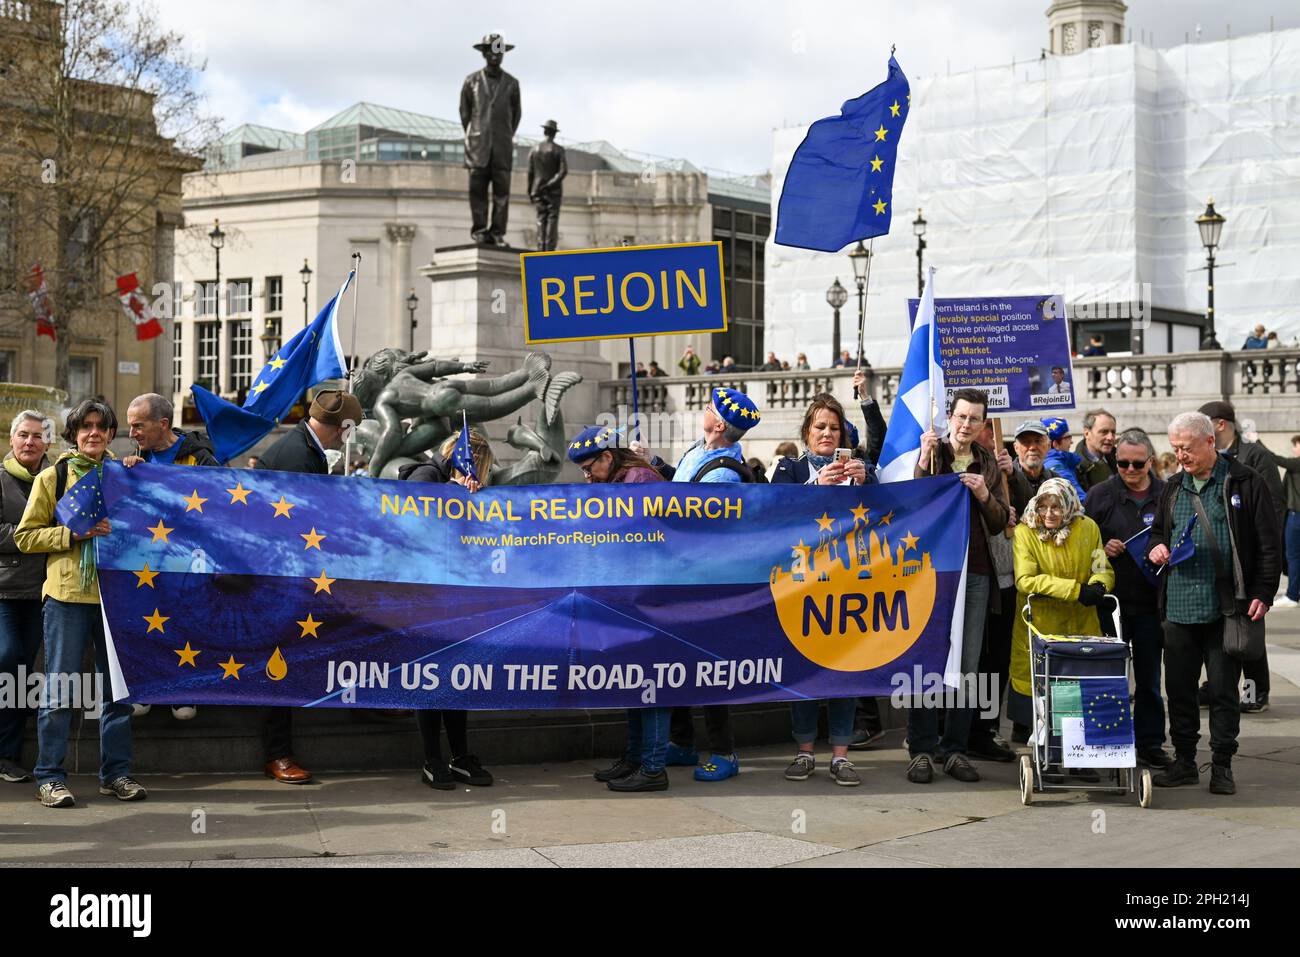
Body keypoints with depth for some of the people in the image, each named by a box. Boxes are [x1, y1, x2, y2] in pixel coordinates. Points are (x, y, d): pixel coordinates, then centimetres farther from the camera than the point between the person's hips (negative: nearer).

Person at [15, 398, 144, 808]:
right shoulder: (52, 478, 3)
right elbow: (25, 536, 0)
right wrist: (74, 533, -12)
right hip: (67, 593, -3)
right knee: (59, 686, -2)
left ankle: (115, 773, 15)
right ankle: (50, 776, 5)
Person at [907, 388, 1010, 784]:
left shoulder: (988, 464, 13)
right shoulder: (929, 455, 4)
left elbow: (999, 524, 12)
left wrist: (985, 495, -6)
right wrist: (923, 464, -17)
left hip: (975, 573, 3)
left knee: (967, 666, 2)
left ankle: (955, 749, 8)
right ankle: (921, 750, 1)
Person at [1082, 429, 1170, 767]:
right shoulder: (1100, 494, 3)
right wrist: (1102, 549, -12)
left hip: (1151, 601, 1)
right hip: (1111, 599, -1)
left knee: (1149, 676, 9)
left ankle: (1150, 742, 18)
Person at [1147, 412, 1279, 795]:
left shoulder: (1245, 483, -2)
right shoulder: (1174, 488, 14)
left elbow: (1267, 544, -3)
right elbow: (1158, 530, 27)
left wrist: (1263, 592, -10)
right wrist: (1156, 546, 3)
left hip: (1227, 606, -5)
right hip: (1179, 605, 5)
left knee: (1224, 690, 2)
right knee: (1179, 688, 9)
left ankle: (1222, 766, 12)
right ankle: (1184, 761, 20)